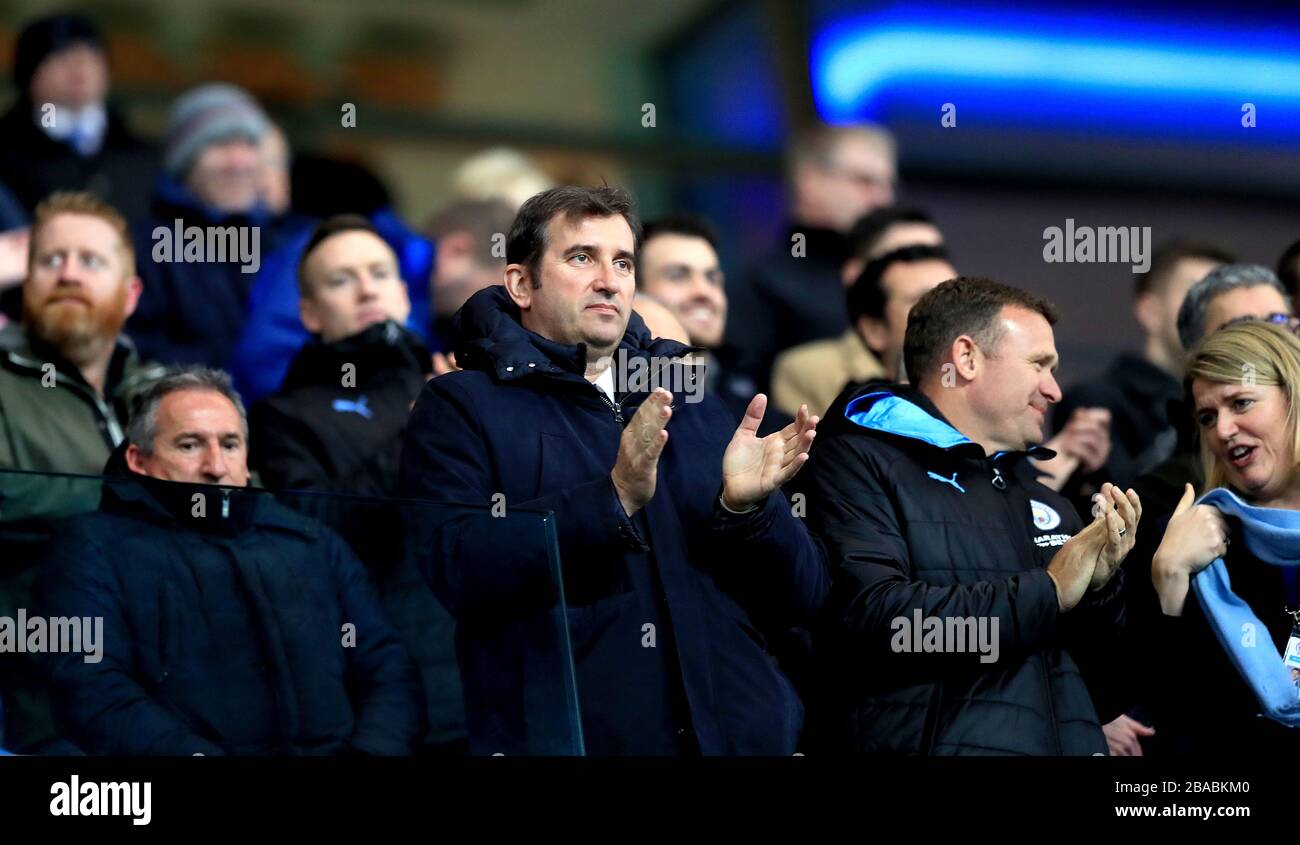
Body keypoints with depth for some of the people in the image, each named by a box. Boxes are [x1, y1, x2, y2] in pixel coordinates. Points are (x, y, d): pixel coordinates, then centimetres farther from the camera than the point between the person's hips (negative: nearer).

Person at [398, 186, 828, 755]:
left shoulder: (691, 408, 14)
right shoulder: (460, 407, 1)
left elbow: (800, 600, 9)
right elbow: (446, 575, -15)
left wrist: (744, 507, -10)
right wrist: (613, 497, -23)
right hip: (555, 740, -4)